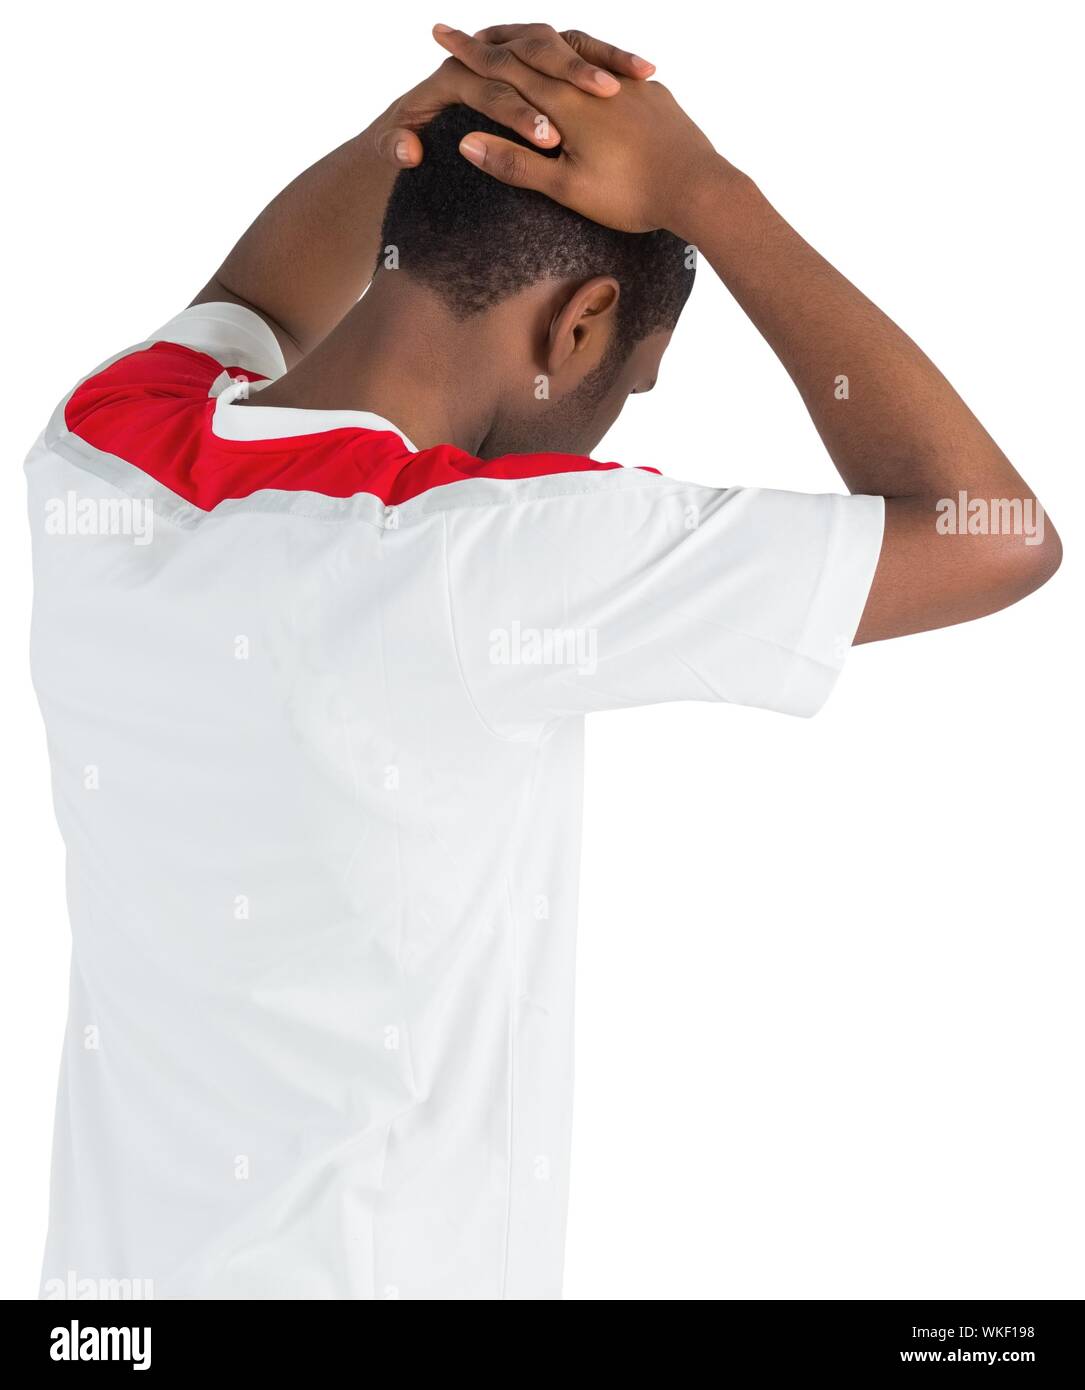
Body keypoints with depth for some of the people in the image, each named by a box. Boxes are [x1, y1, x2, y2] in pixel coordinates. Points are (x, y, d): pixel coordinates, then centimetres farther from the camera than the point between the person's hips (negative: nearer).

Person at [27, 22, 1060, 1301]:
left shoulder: (96, 450, -9)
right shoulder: (486, 565, -27)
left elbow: (252, 306, 16)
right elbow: (997, 537, -21)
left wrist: (419, 123, -2)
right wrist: (701, 190, -17)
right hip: (382, 1264, -6)